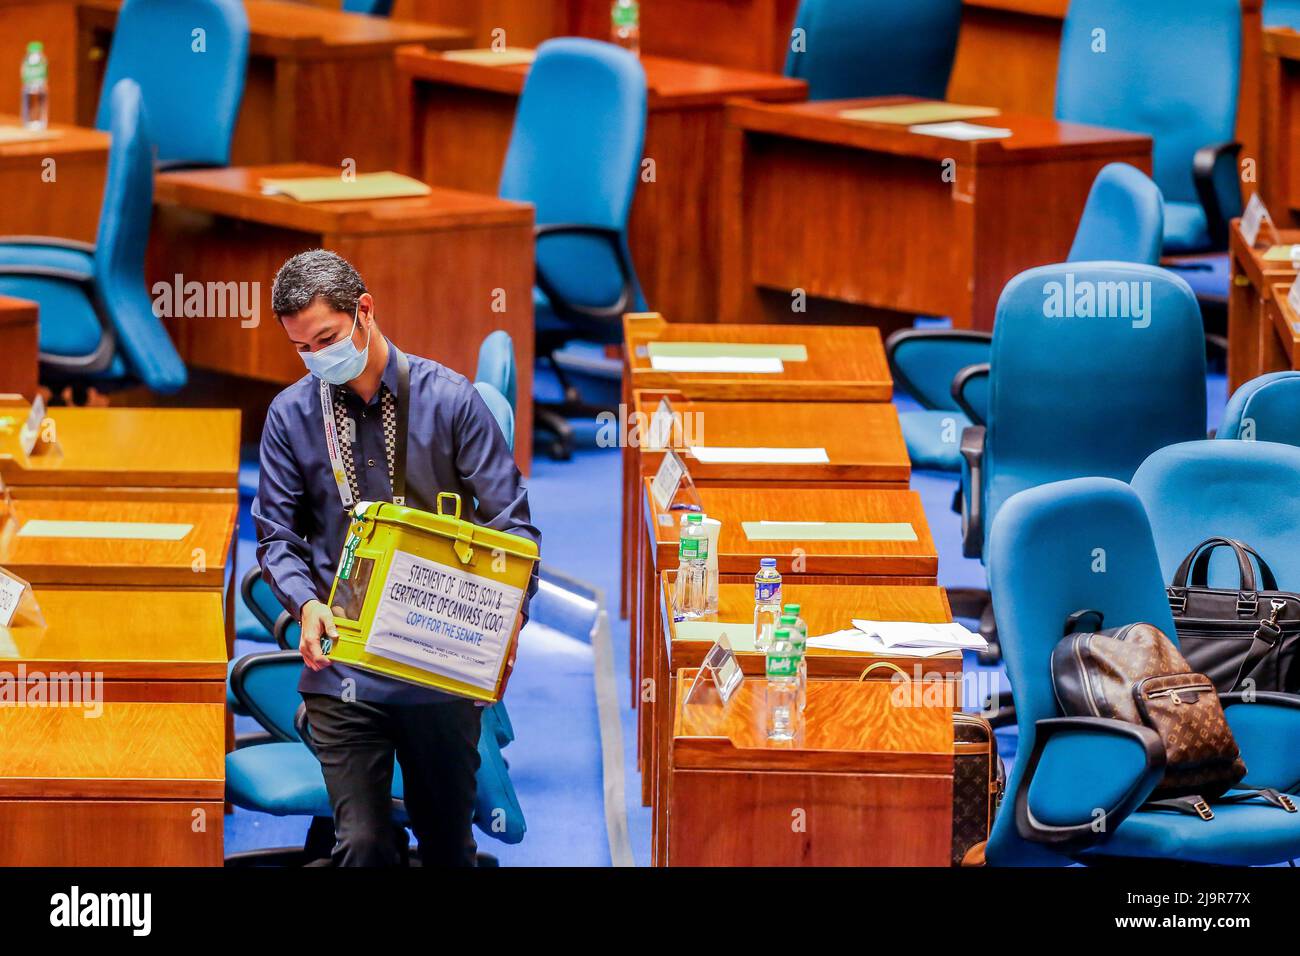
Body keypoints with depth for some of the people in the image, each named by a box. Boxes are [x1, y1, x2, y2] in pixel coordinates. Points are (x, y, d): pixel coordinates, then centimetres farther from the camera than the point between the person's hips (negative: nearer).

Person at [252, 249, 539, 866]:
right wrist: (306, 602, -13)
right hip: (343, 671, 1)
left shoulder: (450, 399, -2)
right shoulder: (291, 414, 3)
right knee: (362, 844, -7)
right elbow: (276, 535, 7)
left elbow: (511, 521, -1)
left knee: (448, 841, 10)